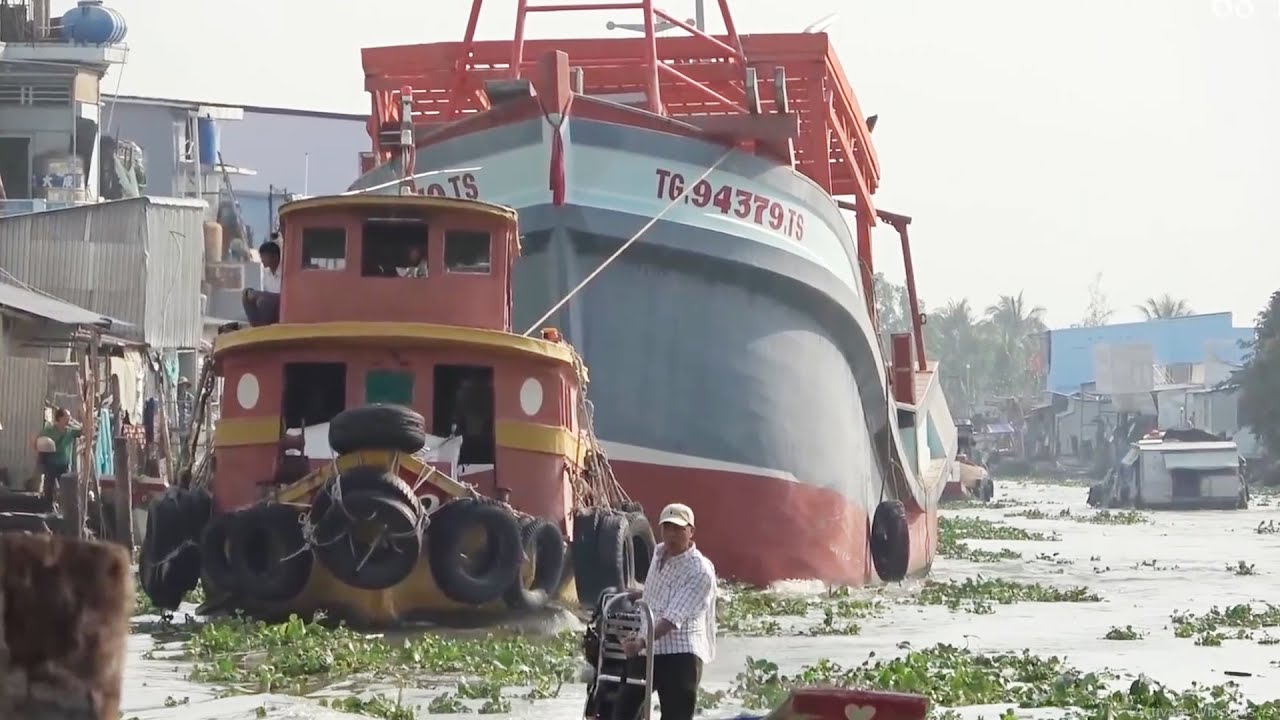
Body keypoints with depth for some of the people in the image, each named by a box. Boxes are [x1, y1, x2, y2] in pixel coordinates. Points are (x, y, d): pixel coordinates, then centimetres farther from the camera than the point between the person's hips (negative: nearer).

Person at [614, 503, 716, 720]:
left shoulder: (700, 571, -17)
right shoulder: (659, 553, 8)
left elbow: (674, 617, -27)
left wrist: (643, 641, -38)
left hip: (680, 654, -8)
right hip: (646, 651, 8)